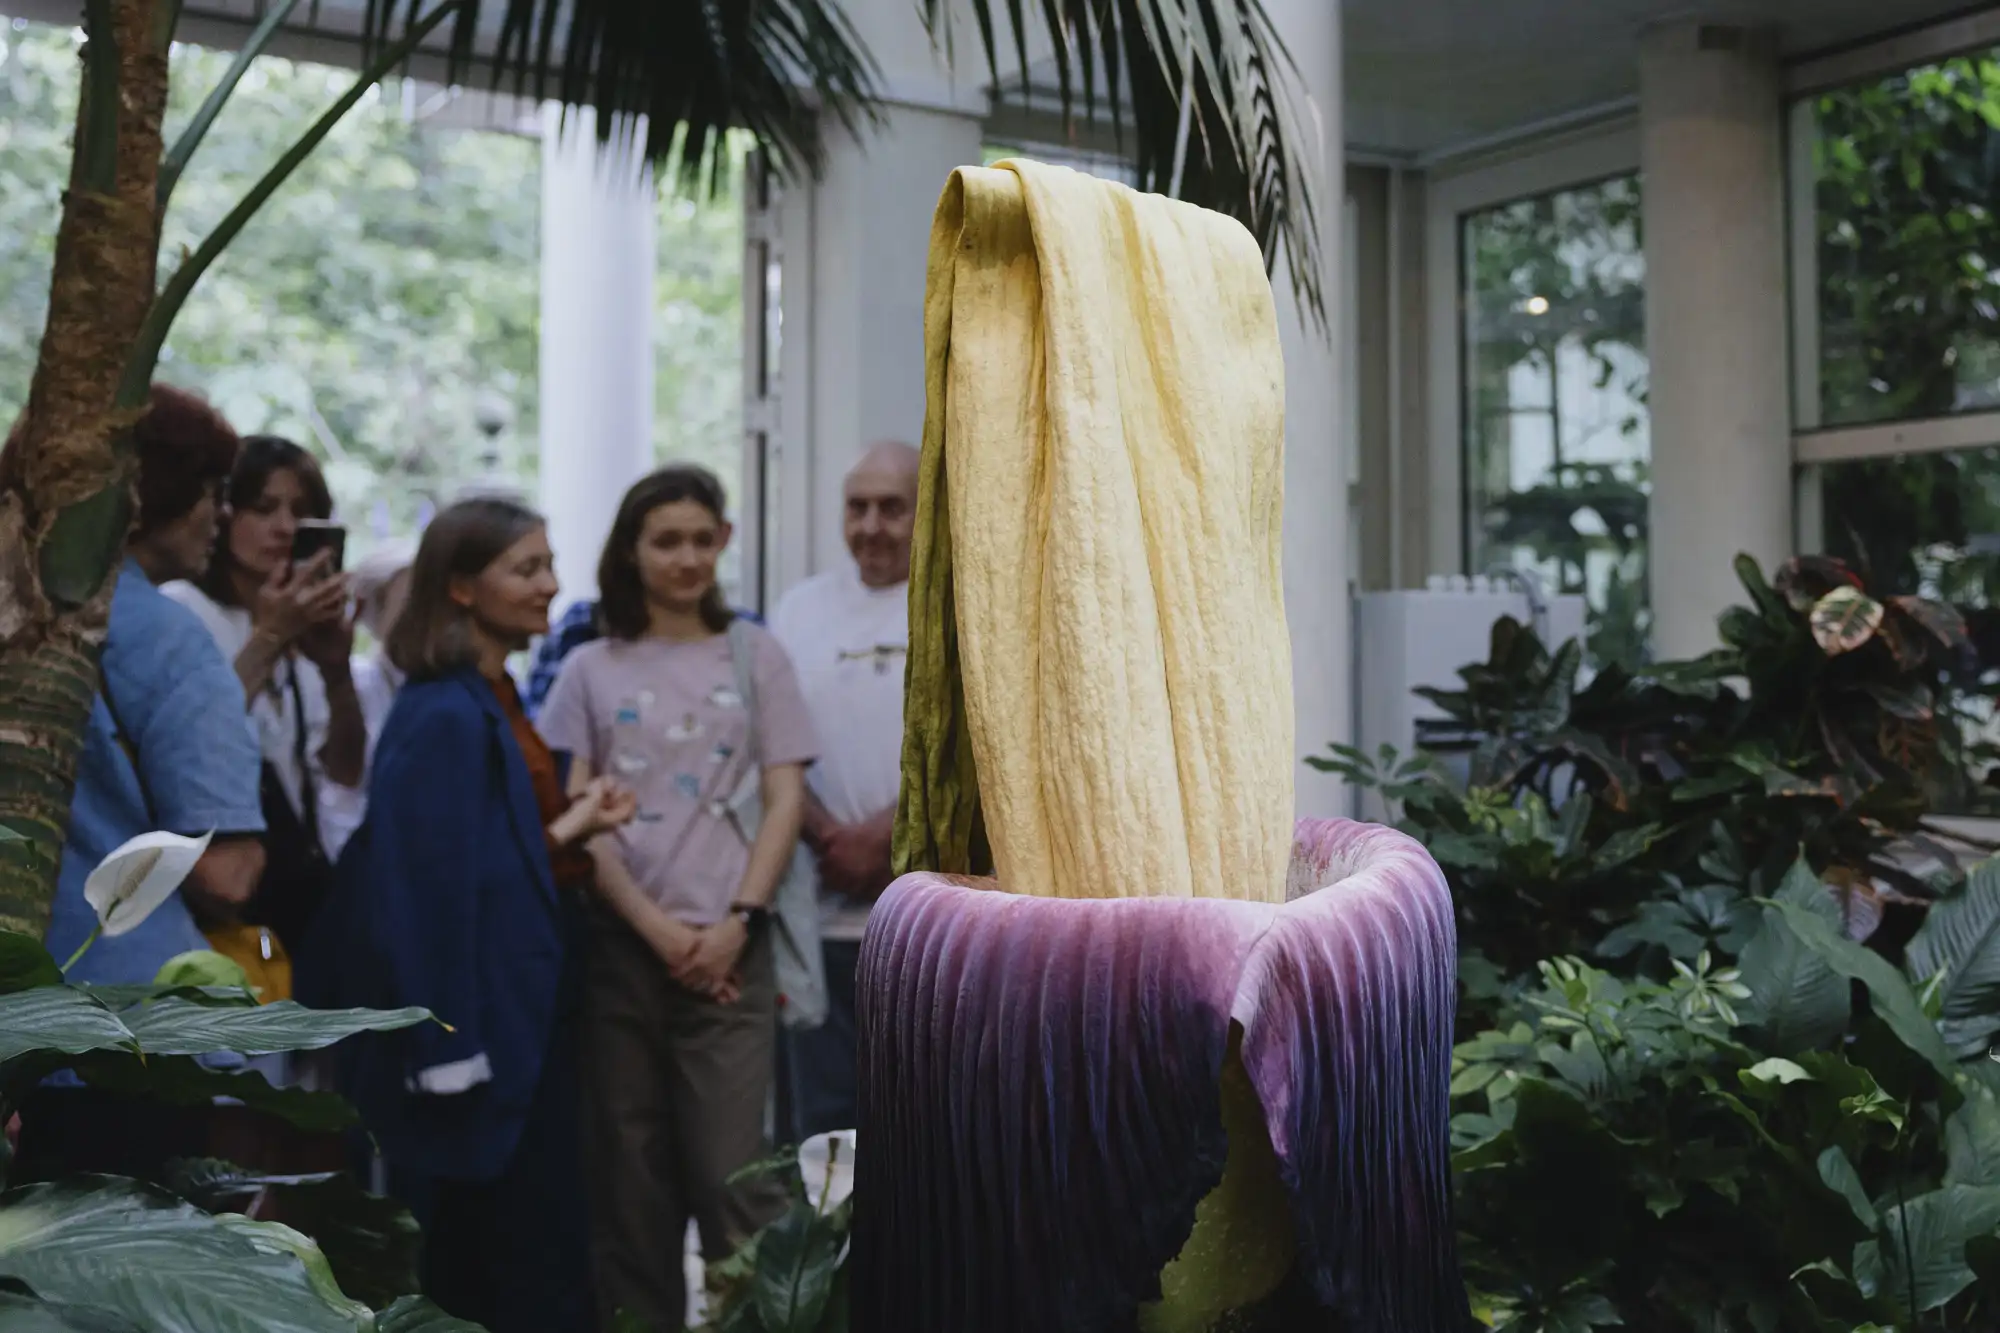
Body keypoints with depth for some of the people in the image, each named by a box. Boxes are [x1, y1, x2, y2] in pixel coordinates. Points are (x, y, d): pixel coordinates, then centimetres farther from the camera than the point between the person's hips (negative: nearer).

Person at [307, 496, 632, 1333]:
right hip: (478, 1032, -9)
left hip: (520, 1021, 9)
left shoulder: (492, 702, 11)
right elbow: (429, 888, -22)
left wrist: (566, 826, 4)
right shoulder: (444, 718, -18)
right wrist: (451, 1056, -23)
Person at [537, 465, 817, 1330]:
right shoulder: (592, 669, 8)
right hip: (620, 942, 1)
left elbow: (785, 799, 4)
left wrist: (738, 922, -8)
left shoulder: (753, 655, 8)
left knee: (732, 1168, -8)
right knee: (629, 1167, 4)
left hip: (726, 945, -1)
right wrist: (655, 927, -7)